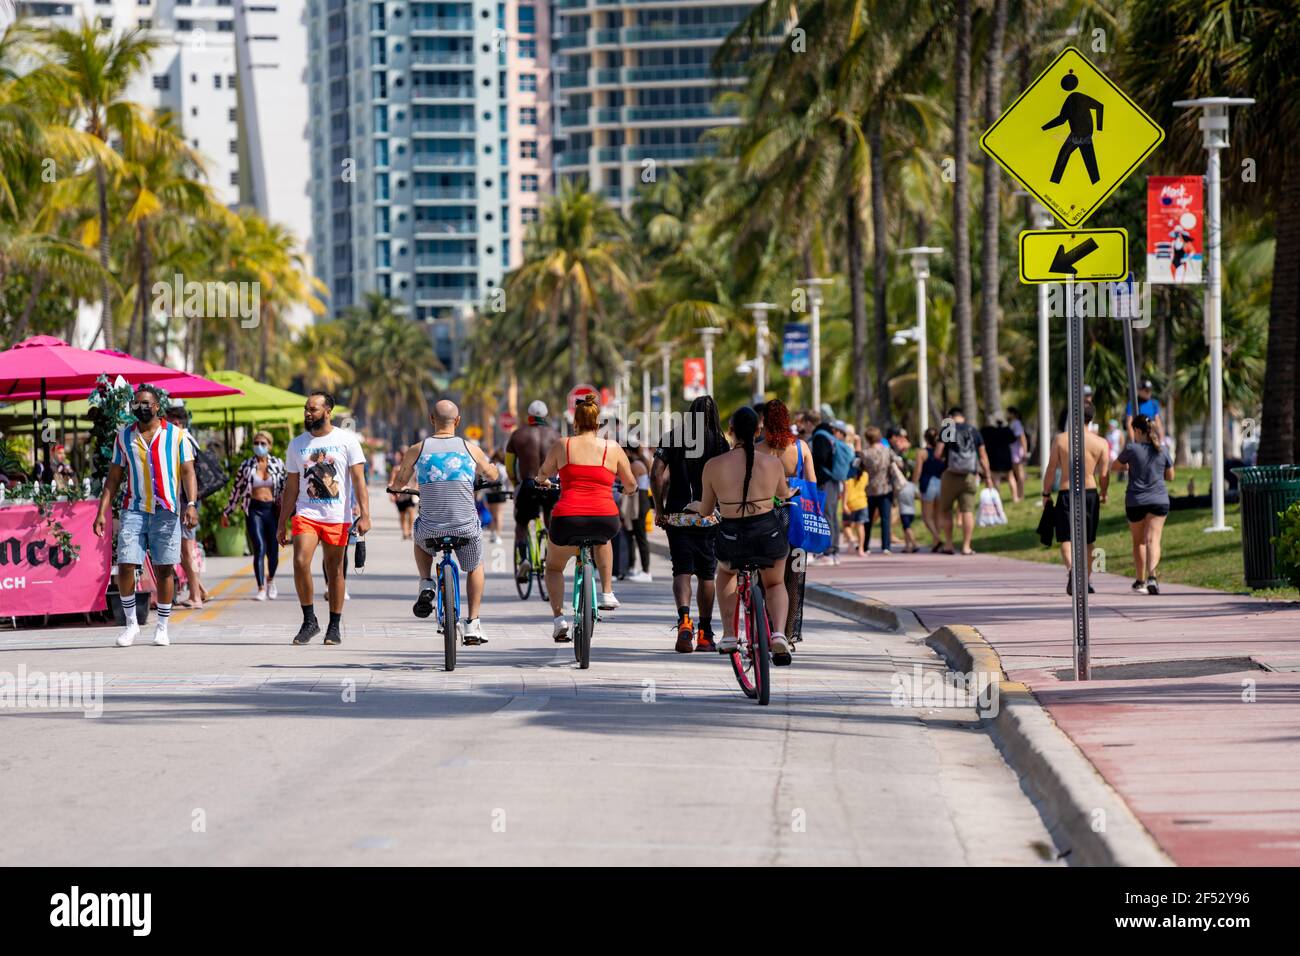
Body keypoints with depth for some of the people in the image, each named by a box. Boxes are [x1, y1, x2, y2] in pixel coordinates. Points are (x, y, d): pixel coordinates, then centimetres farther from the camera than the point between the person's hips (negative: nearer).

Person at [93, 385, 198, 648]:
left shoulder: (176, 435, 4)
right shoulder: (124, 437, 11)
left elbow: (188, 472, 1)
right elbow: (114, 478, 12)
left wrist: (191, 503, -14)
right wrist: (102, 512, 4)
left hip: (166, 511, -2)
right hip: (134, 510, 2)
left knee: (164, 568, 1)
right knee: (125, 565, -8)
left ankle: (162, 627, 11)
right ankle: (131, 623, 6)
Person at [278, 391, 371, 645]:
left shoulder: (346, 441, 1)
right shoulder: (297, 444, 10)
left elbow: (359, 481, -3)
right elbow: (291, 487, 14)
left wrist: (364, 515, -14)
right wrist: (283, 524, 11)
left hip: (338, 517, -2)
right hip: (306, 514, 2)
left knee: (335, 571, 3)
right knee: (300, 562, -17)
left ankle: (335, 627, 14)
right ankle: (309, 621, -5)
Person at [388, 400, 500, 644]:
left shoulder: (417, 450, -2)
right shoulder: (470, 449, 0)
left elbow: (398, 484, 13)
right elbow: (493, 476, 19)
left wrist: (397, 484, 37)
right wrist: (491, 463, 43)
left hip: (431, 529, 0)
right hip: (466, 528, 0)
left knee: (421, 542, 38)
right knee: (475, 567, 29)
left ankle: (426, 585, 18)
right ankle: (472, 624, 25)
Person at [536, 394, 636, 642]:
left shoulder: (562, 446, 6)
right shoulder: (612, 448, 7)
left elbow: (543, 473, 25)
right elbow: (631, 484, 19)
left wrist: (542, 481, 49)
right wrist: (628, 486, 43)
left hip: (567, 519, -1)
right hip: (605, 518, 1)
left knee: (554, 567, 26)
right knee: (602, 538, 40)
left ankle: (559, 618, 6)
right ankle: (607, 592, 30)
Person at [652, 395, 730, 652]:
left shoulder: (673, 439, 2)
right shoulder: (720, 443, -1)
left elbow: (656, 473, -6)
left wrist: (659, 508, 2)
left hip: (677, 514, 0)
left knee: (682, 570, -2)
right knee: (706, 573, 10)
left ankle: (684, 619, -28)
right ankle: (705, 634, 15)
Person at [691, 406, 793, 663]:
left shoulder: (714, 466, -8)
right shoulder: (772, 463, -5)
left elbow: (706, 510, 6)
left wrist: (694, 506, 30)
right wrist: (789, 493, 43)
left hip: (732, 541, 0)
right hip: (769, 536, 0)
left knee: (726, 573, 36)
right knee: (775, 584, 29)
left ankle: (729, 635, 27)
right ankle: (778, 634, 4)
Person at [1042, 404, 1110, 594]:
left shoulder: (1060, 439, -4)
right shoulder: (1100, 443, -2)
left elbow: (1051, 468, -2)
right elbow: (1104, 474, -2)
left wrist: (1046, 492, 9)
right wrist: (1103, 494, 16)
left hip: (1066, 492, -1)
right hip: (1090, 492, 1)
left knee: (1066, 538, 0)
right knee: (1088, 540, 15)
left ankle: (1071, 567, -29)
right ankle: (1088, 581, 22)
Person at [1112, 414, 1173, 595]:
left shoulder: (1132, 449, -7)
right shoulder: (1162, 451, 3)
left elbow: (1115, 466, 8)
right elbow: (1170, 476, 14)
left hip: (1135, 501, -1)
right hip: (1159, 500, 1)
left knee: (1139, 542, 14)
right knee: (1153, 539, -6)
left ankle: (1140, 581, 23)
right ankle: (1152, 575, -28)